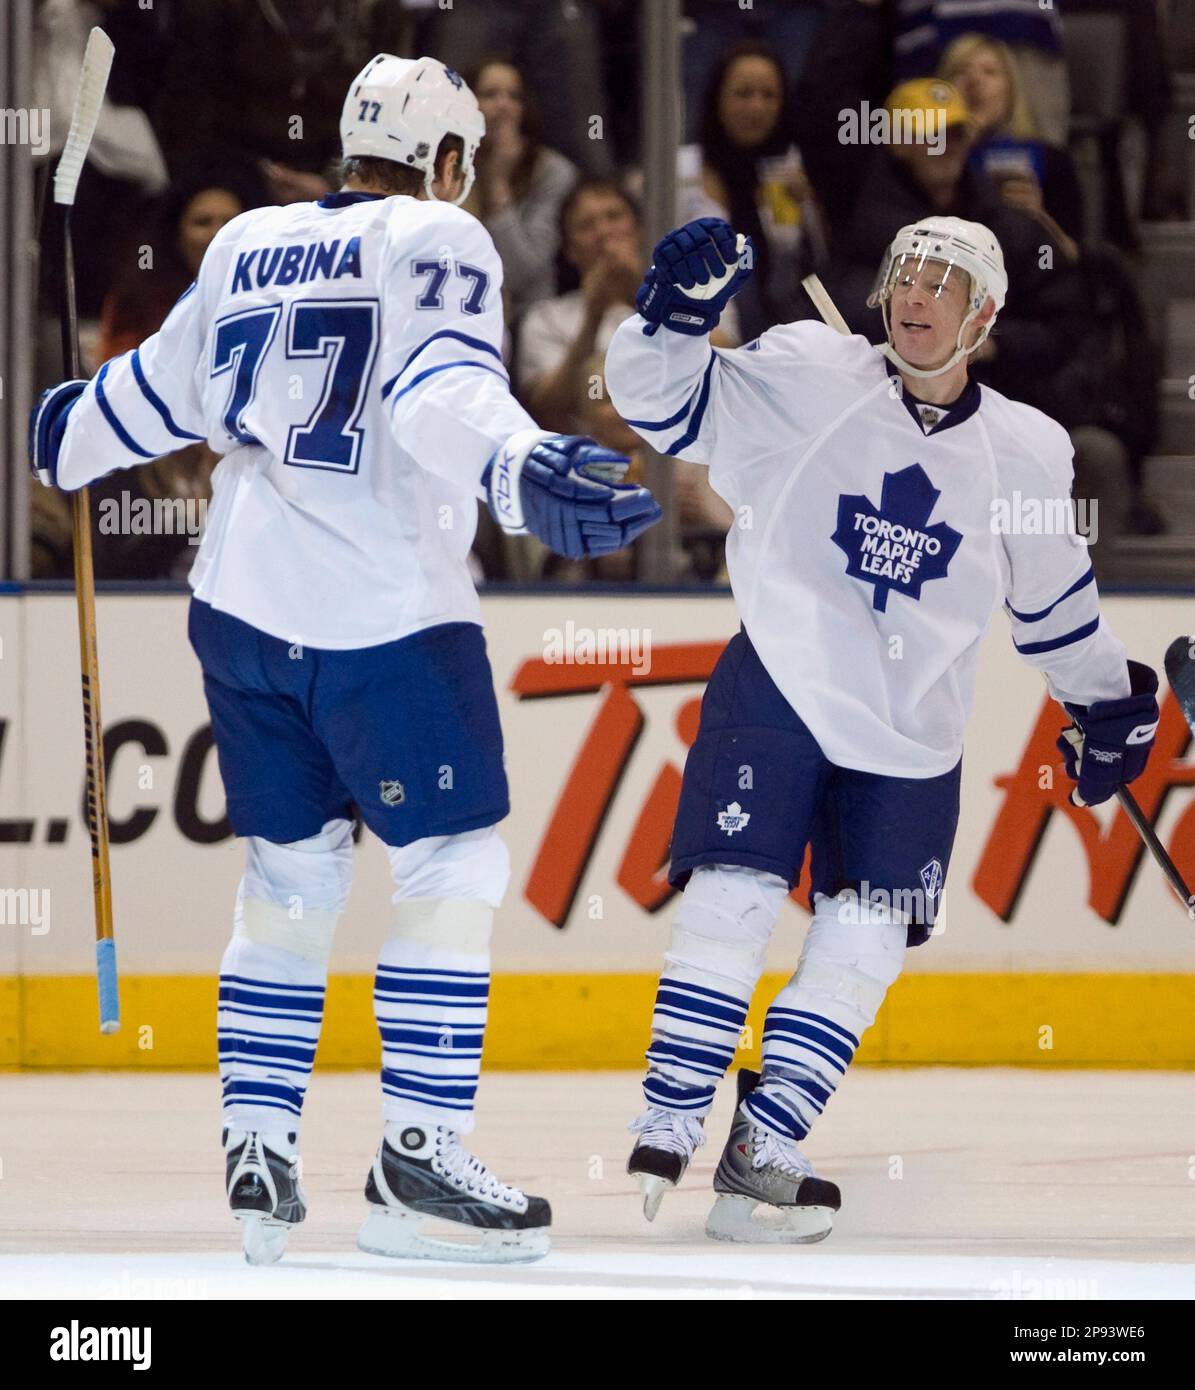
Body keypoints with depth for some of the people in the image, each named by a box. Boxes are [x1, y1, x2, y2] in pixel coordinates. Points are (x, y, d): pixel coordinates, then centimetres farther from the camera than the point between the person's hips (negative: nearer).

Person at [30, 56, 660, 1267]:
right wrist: (521, 472, -41)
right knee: (453, 870, -1)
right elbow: (444, 386, -24)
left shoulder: (247, 246, 13)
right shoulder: (434, 241, -5)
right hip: (385, 620, -7)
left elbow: (165, 391, 24)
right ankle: (415, 1163, -6)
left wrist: (67, 440, 44)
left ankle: (257, 1148, 12)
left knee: (289, 873, 16)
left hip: (244, 609, 7)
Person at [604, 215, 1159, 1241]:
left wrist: (1108, 701, 26)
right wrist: (681, 309, -24)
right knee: (732, 904, -13)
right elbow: (664, 398, -5)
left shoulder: (1027, 453, 5)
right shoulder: (807, 377, -3)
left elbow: (1055, 597, 20)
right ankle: (665, 1137, -6)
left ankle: (760, 1153, 4)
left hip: (912, 735, 3)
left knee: (864, 946, -3)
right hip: (779, 686, -3)